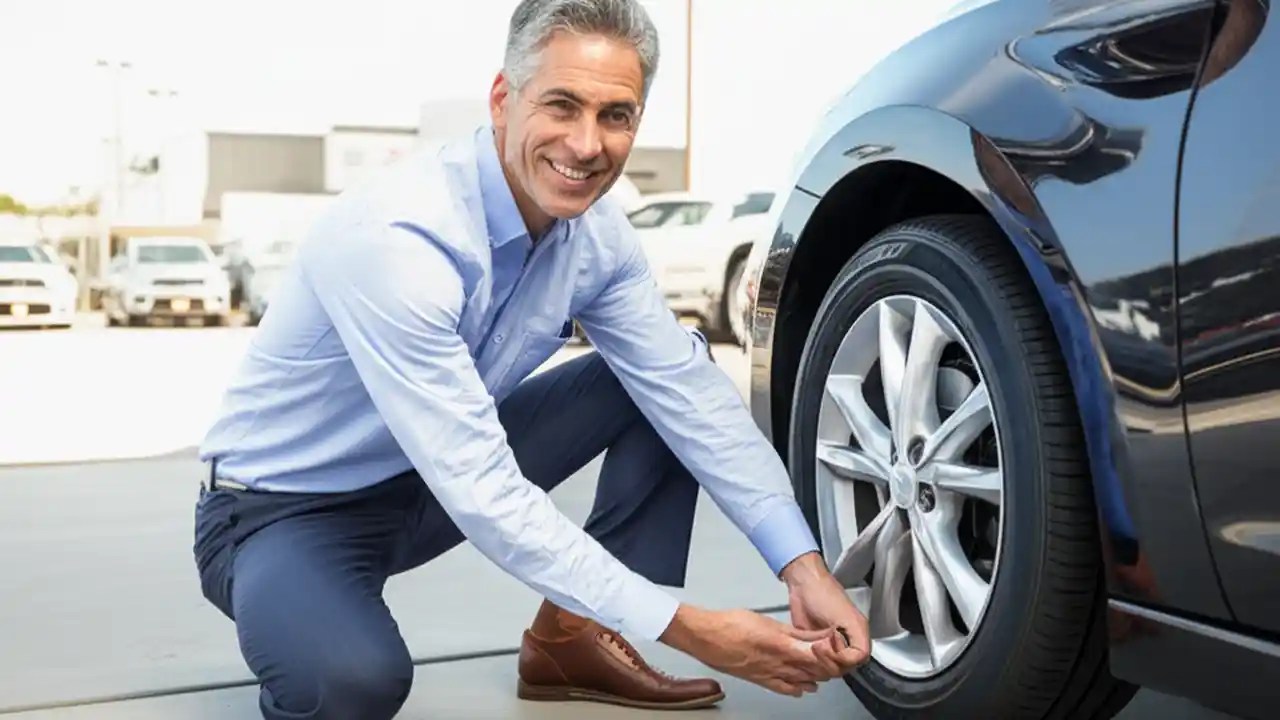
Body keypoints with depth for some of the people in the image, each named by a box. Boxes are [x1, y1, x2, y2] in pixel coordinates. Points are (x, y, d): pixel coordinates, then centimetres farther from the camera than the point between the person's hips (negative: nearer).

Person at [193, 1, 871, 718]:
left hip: (442, 477, 7)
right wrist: (682, 627, -34)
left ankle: (575, 638, 4)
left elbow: (691, 390, -7)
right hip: (286, 507, -7)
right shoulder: (396, 238, -33)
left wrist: (803, 565, -17)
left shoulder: (597, 232, -10)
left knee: (668, 379, -4)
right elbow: (481, 494, -35)